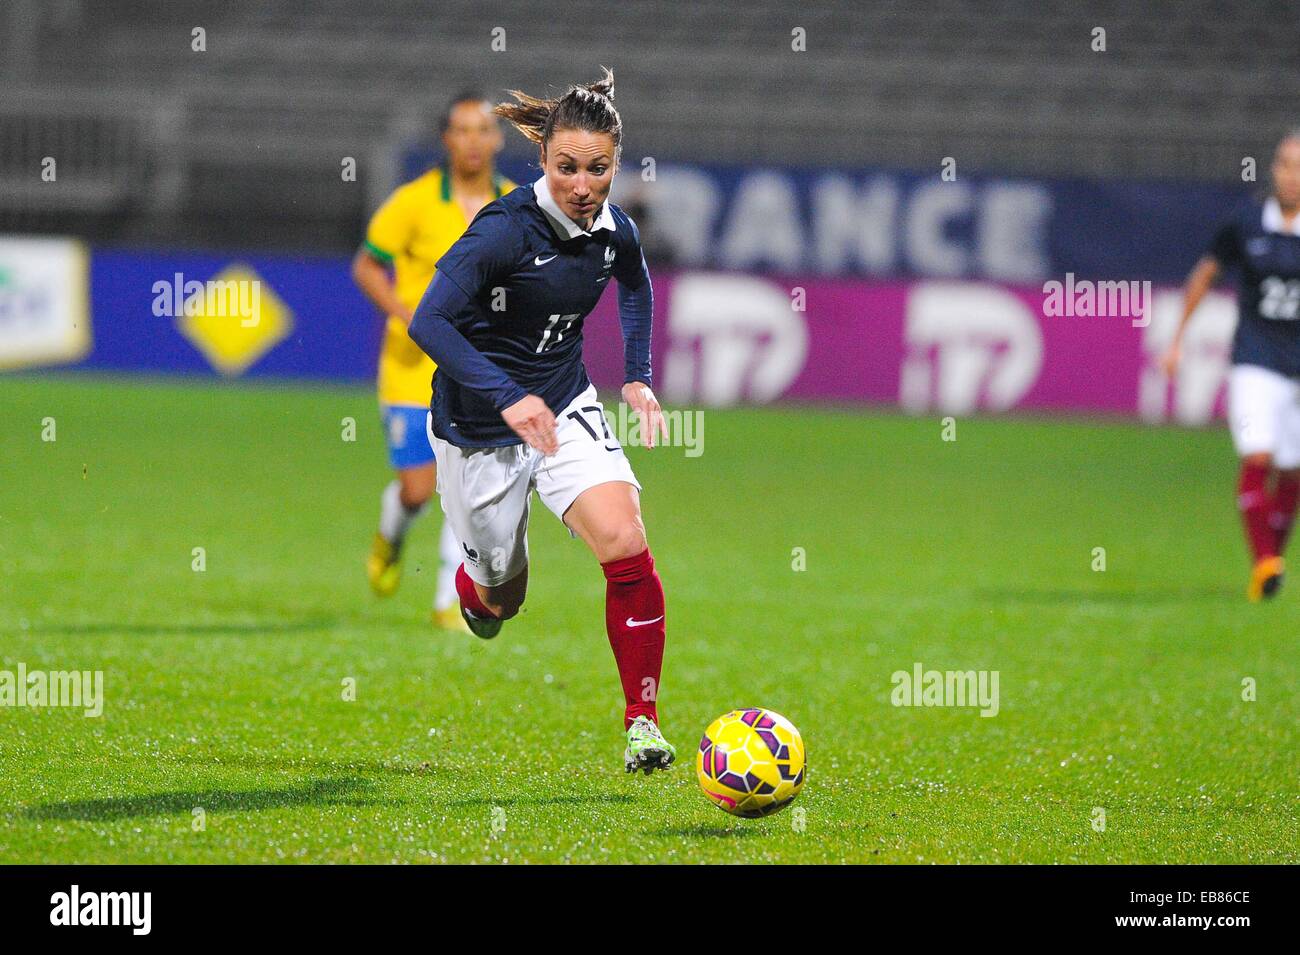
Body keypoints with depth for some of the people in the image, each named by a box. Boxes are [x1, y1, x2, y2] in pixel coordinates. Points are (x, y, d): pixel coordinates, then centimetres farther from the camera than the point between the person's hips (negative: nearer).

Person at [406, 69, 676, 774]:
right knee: (502, 598, 11)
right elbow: (428, 322, -33)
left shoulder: (615, 232, -6)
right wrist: (509, 397, -40)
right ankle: (474, 581, 52)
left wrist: (636, 377, 11)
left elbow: (635, 286, 20)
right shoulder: (504, 231, -25)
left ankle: (642, 721, -7)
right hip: (479, 426, -4)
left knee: (625, 545, -20)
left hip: (566, 409, 4)